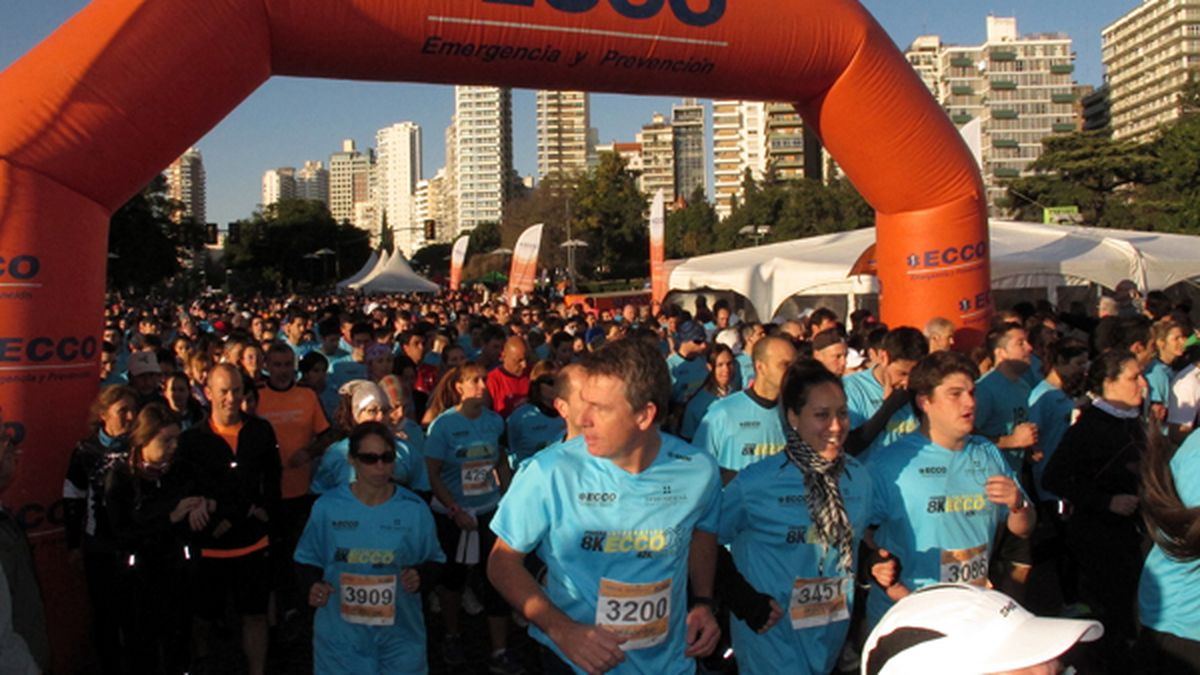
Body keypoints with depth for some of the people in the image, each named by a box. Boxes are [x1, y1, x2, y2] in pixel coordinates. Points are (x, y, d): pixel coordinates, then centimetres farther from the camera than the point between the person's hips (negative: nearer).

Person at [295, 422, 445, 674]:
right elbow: (307, 560, 6)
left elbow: (433, 562, 5)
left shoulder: (414, 509, -4)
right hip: (341, 636, 0)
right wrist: (311, 585, -13)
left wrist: (420, 577, -16)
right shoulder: (327, 507, -5)